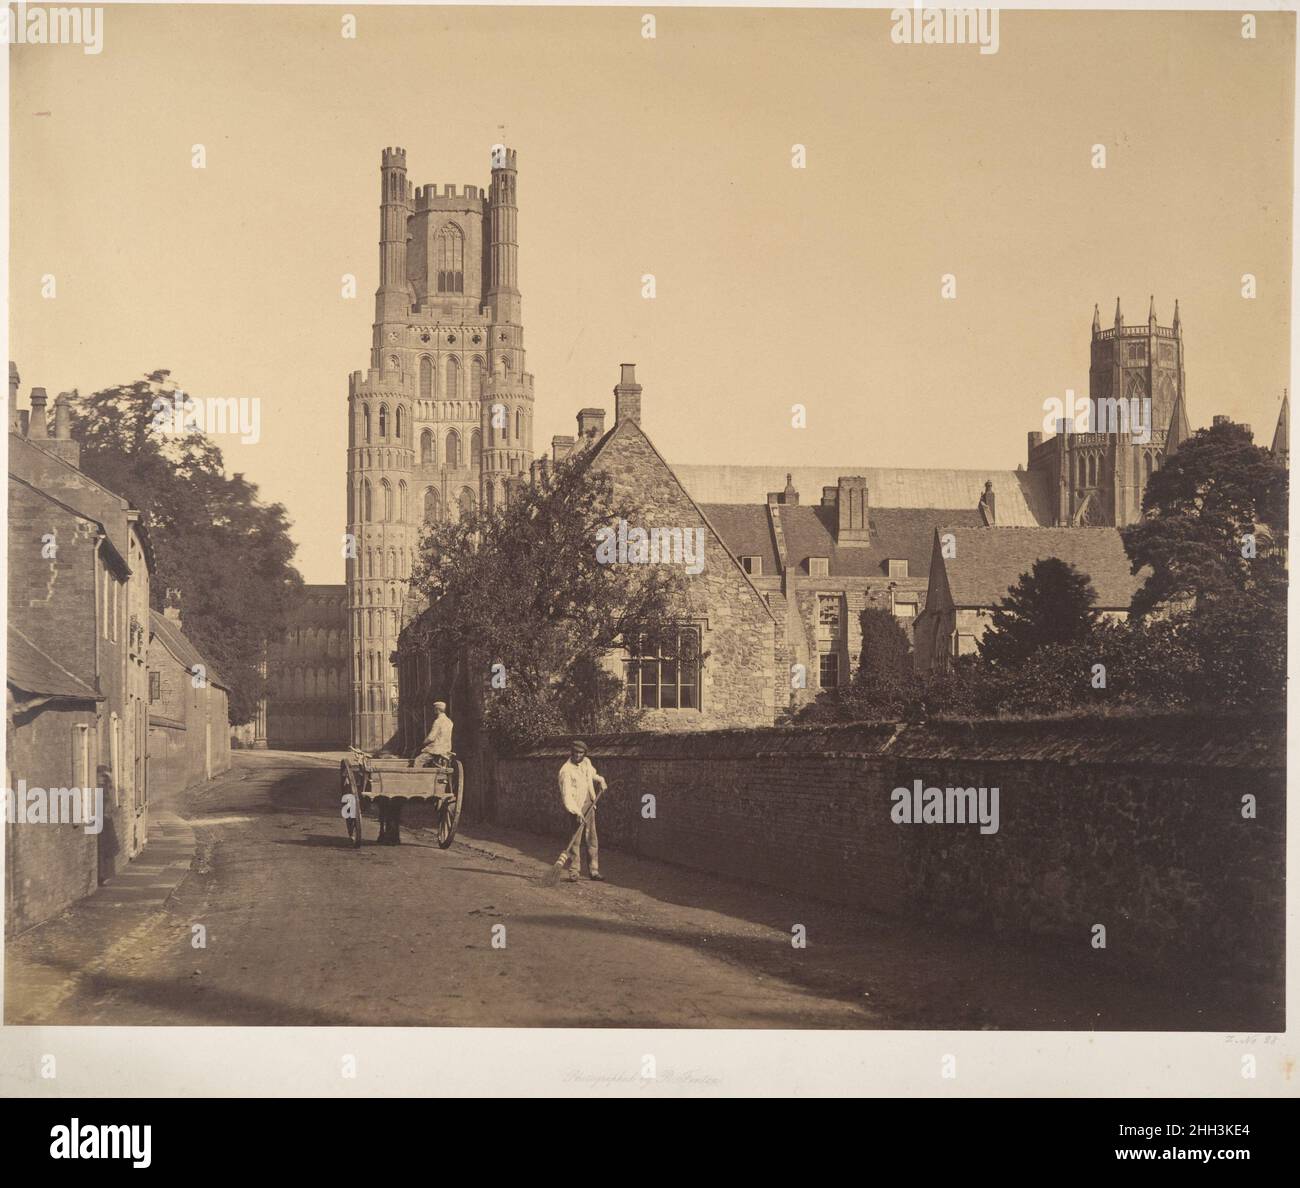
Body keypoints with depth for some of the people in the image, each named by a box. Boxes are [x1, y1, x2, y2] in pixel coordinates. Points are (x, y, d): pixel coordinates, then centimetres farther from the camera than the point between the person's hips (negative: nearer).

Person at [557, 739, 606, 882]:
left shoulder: (586, 762, 7)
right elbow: (567, 795, -22)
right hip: (577, 808, -7)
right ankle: (574, 872, -3)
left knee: (592, 840, 9)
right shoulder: (566, 771, -16)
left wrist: (600, 780, 12)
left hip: (589, 806, 7)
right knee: (575, 840, -8)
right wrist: (576, 812, -31)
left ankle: (594, 871, 14)